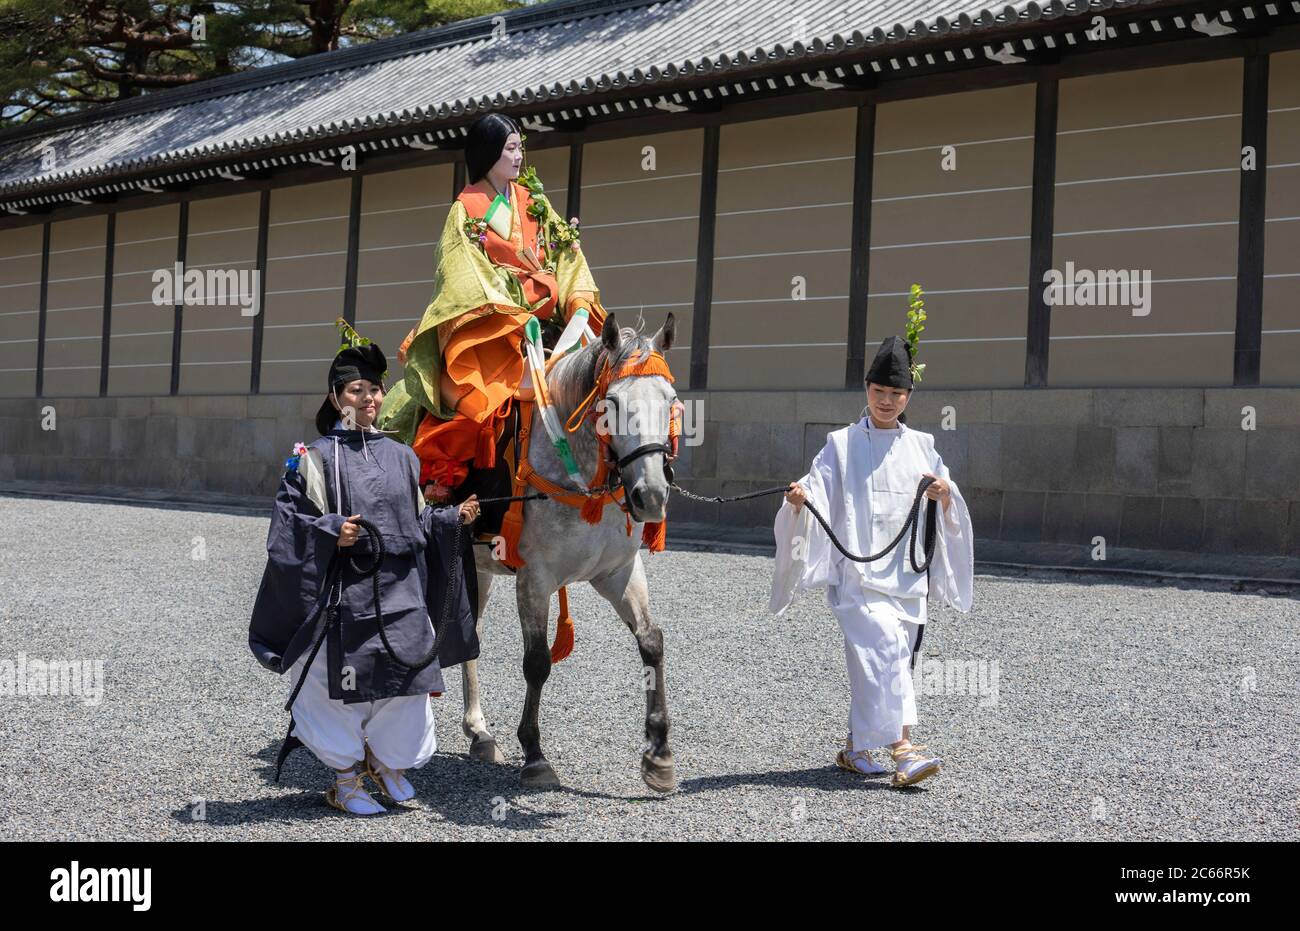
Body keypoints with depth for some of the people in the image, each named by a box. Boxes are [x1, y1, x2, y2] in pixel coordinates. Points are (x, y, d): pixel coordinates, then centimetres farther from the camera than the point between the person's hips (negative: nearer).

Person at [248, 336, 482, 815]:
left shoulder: (400, 456, 10)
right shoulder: (317, 456, -3)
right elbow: (290, 516, -5)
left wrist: (453, 518, 1)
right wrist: (330, 532, -20)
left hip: (400, 592, 4)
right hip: (345, 592, -4)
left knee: (403, 685, 6)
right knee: (344, 687, 3)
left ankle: (384, 758, 35)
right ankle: (345, 780, 22)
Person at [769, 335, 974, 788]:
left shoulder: (921, 446, 13)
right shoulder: (842, 444, 5)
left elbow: (949, 511, 13)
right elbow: (817, 490, -6)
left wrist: (946, 493, -10)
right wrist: (799, 498, -28)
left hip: (907, 572, 4)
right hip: (857, 568, -4)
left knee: (874, 662, 8)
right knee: (886, 646, -20)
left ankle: (856, 747, 21)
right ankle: (903, 747, -25)